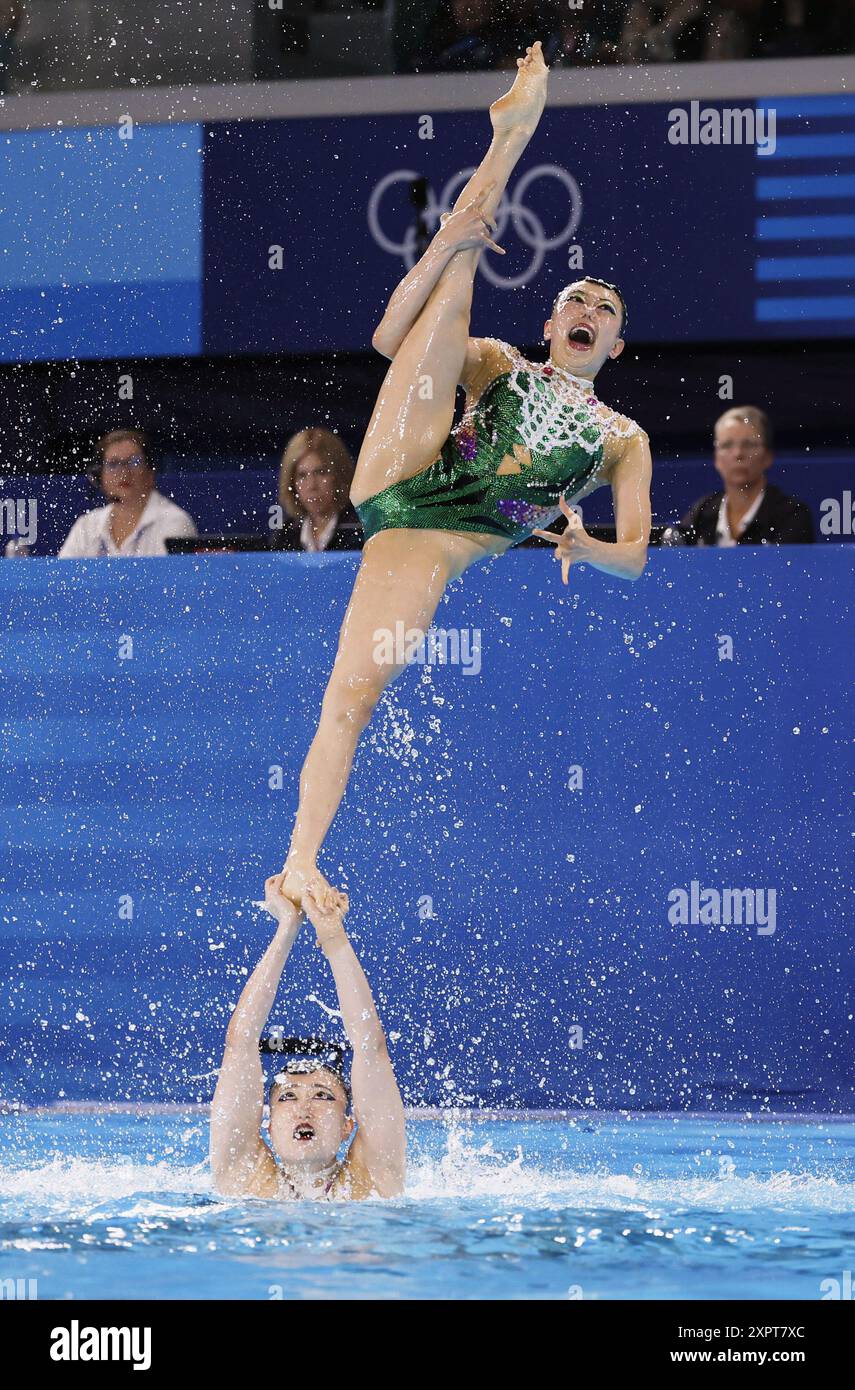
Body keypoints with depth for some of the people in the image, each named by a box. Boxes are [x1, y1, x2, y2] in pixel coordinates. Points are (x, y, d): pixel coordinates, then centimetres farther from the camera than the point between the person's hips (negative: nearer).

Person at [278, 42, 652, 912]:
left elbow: (635, 553, 13)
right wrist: (445, 246, -5)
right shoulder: (500, 365, 22)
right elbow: (391, 338, 9)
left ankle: (302, 864, -17)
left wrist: (585, 548, -12)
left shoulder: (624, 441, 21)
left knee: (356, 691, -17)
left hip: (437, 548, -1)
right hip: (399, 477, 1)